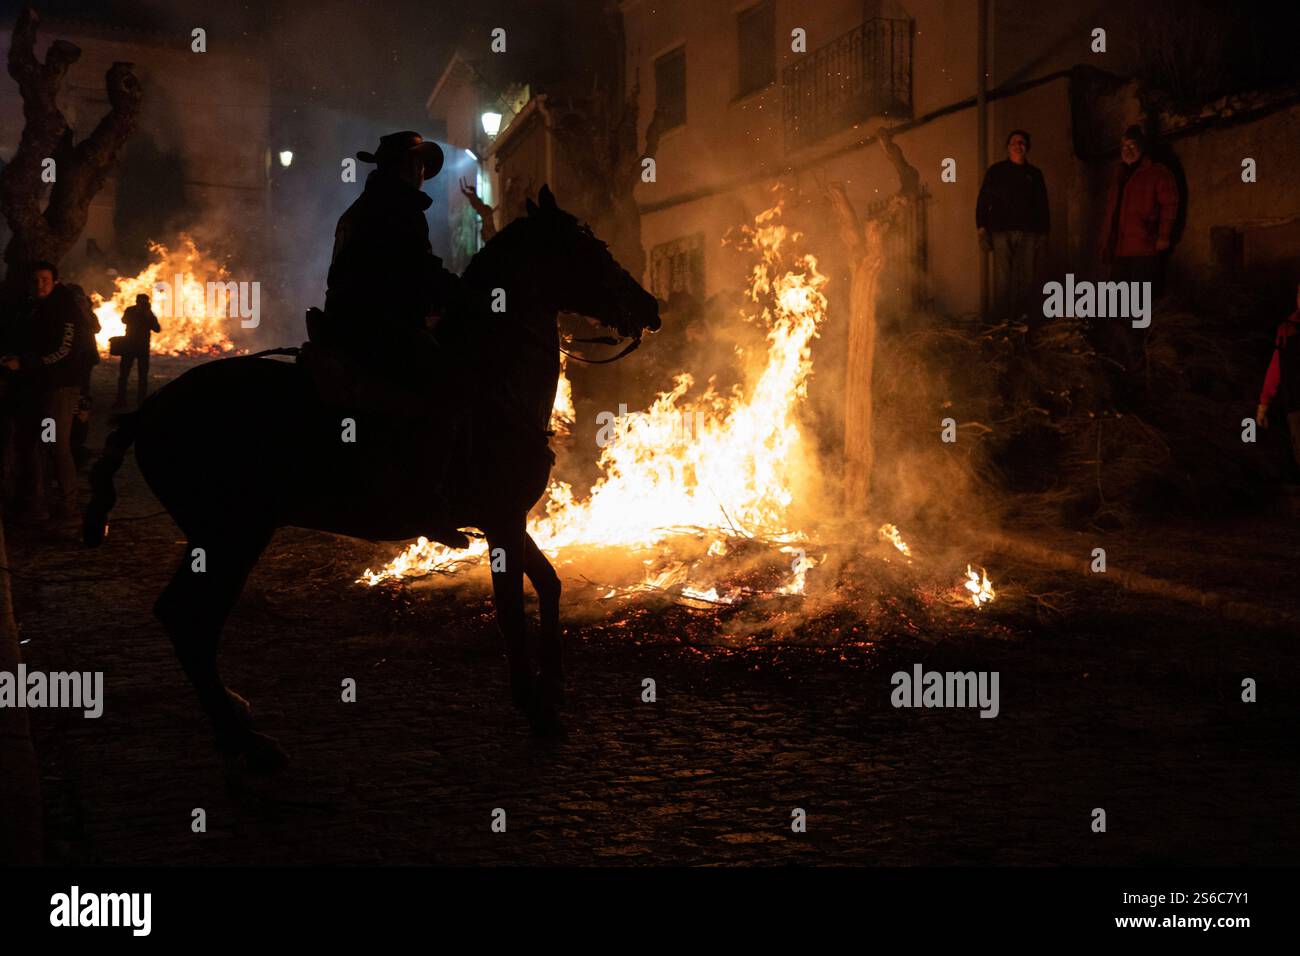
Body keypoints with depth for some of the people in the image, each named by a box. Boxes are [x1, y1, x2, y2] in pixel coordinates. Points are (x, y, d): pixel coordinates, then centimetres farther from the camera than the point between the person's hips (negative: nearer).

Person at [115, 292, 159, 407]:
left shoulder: (149, 313, 1)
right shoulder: (130, 311, 0)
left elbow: (157, 329, -8)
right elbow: (124, 320, -16)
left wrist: (150, 317, -20)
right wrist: (138, 312, -22)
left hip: (143, 347, 1)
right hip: (129, 345, -1)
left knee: (143, 375, 0)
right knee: (123, 373, -2)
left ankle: (141, 401, 5)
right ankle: (121, 400, 3)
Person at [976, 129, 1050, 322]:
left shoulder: (1034, 174, 18)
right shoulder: (996, 171, 12)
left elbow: (1043, 205, 18)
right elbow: (983, 200, 7)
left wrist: (1044, 233, 12)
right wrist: (981, 227, -3)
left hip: (1029, 233, 2)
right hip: (1002, 232, -2)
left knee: (1026, 277, -3)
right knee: (1002, 278, -8)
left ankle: (1021, 316, 2)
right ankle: (1003, 319, -6)